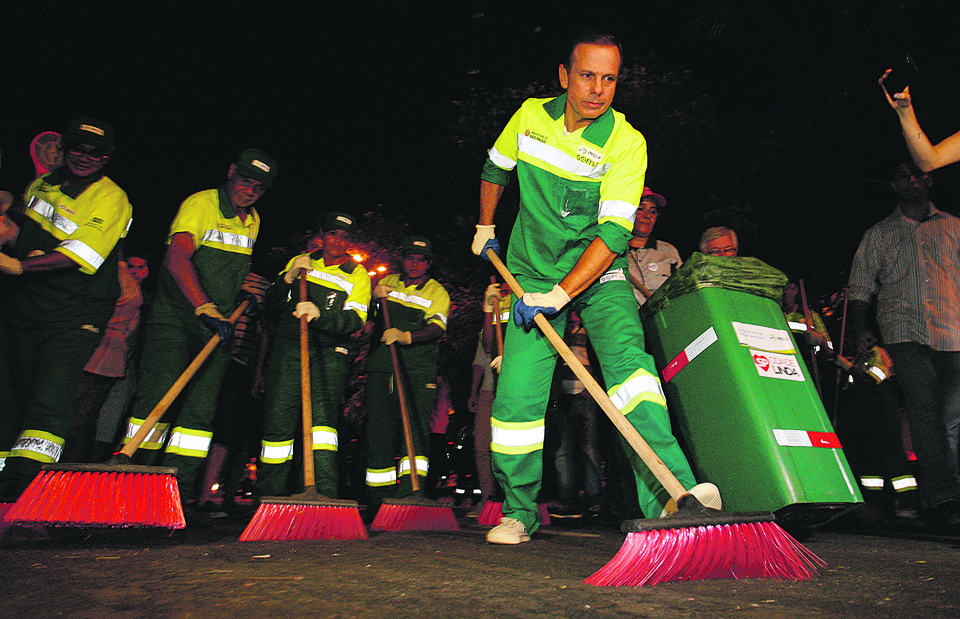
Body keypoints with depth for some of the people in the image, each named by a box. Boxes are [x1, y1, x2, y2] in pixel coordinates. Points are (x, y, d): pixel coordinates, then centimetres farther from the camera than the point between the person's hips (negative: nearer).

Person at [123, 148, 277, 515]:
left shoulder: (252, 220, 12)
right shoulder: (200, 204, -9)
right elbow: (177, 257, -25)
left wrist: (240, 294, 11)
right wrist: (205, 309, -34)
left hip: (217, 322, 5)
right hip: (174, 314, -5)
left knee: (202, 408, -1)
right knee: (158, 394, -12)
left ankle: (179, 484, 3)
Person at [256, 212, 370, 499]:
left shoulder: (358, 274, 7)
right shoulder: (301, 262, 15)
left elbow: (354, 321, -8)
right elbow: (272, 305, 12)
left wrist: (320, 314, -27)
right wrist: (288, 278, -7)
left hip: (330, 352, -2)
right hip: (288, 349, 2)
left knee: (323, 413, -20)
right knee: (278, 419, -2)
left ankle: (325, 492, -24)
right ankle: (270, 494, 11)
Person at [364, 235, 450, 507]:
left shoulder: (437, 292, 9)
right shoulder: (388, 282, 19)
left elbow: (436, 328, -9)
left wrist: (406, 337, -27)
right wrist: (375, 298, 2)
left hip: (418, 369, -3)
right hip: (381, 366, 3)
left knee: (417, 424, -14)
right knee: (378, 428, 2)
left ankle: (411, 488, -15)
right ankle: (378, 493, 11)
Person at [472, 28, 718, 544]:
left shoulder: (626, 142, -14)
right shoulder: (530, 116, -2)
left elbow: (613, 232, -22)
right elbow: (496, 168, 18)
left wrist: (560, 294, -30)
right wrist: (485, 227, 24)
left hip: (600, 276, -1)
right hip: (535, 276, 2)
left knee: (627, 358, -29)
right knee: (517, 395, -6)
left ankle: (673, 493, -33)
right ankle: (518, 512, 13)